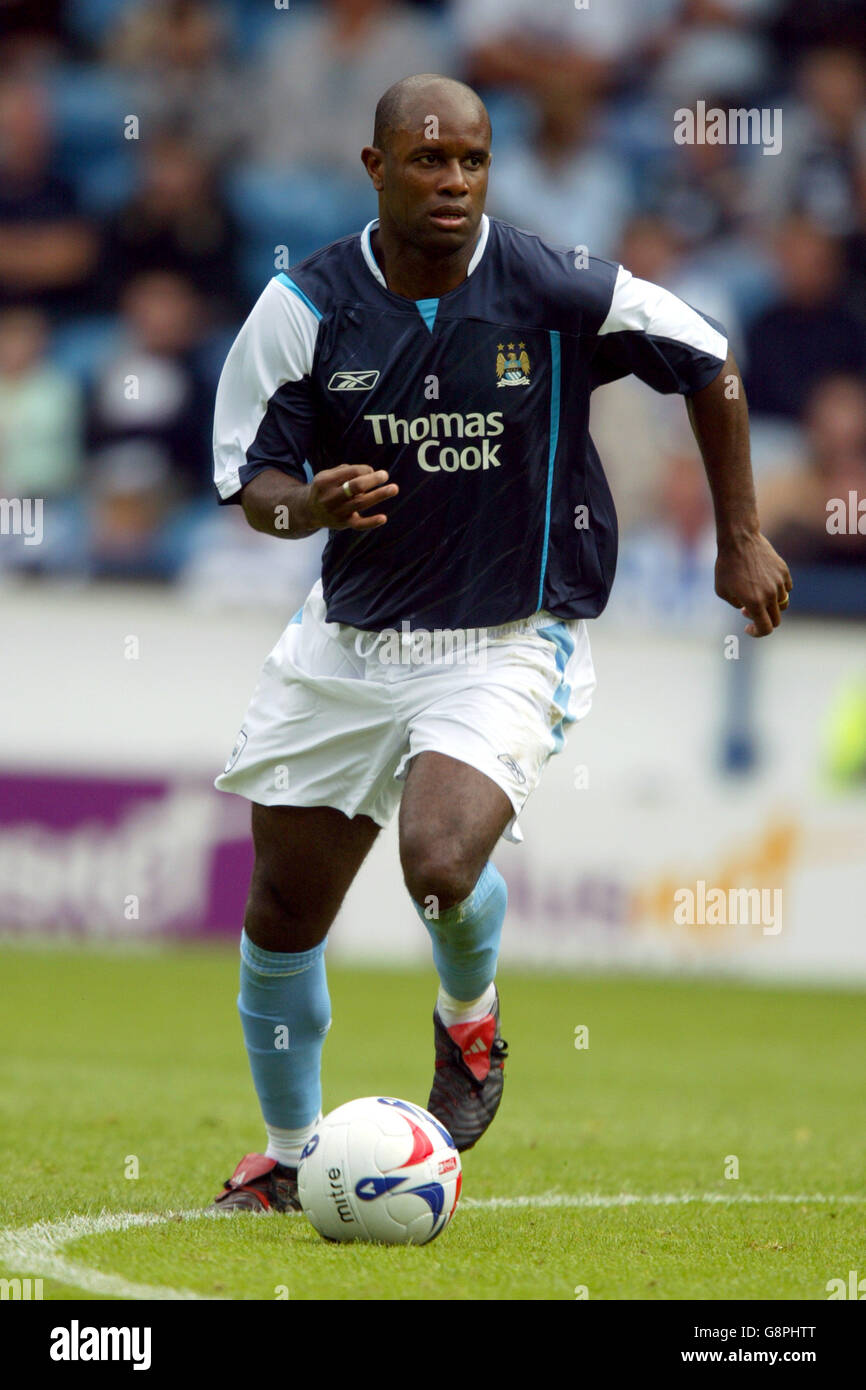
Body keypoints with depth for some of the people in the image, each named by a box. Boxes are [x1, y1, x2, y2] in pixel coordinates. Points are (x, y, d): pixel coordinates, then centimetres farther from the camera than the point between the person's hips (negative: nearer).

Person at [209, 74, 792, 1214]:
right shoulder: (304, 307, -7)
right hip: (347, 645, 3)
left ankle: (469, 1020, 8)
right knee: (282, 917, 7)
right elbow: (249, 477, 0)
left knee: (441, 869, -28)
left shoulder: (551, 290, -12)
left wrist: (741, 540, 5)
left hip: (508, 649, -3)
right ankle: (288, 1155, 32)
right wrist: (309, 506, -24)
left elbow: (709, 363, 3)